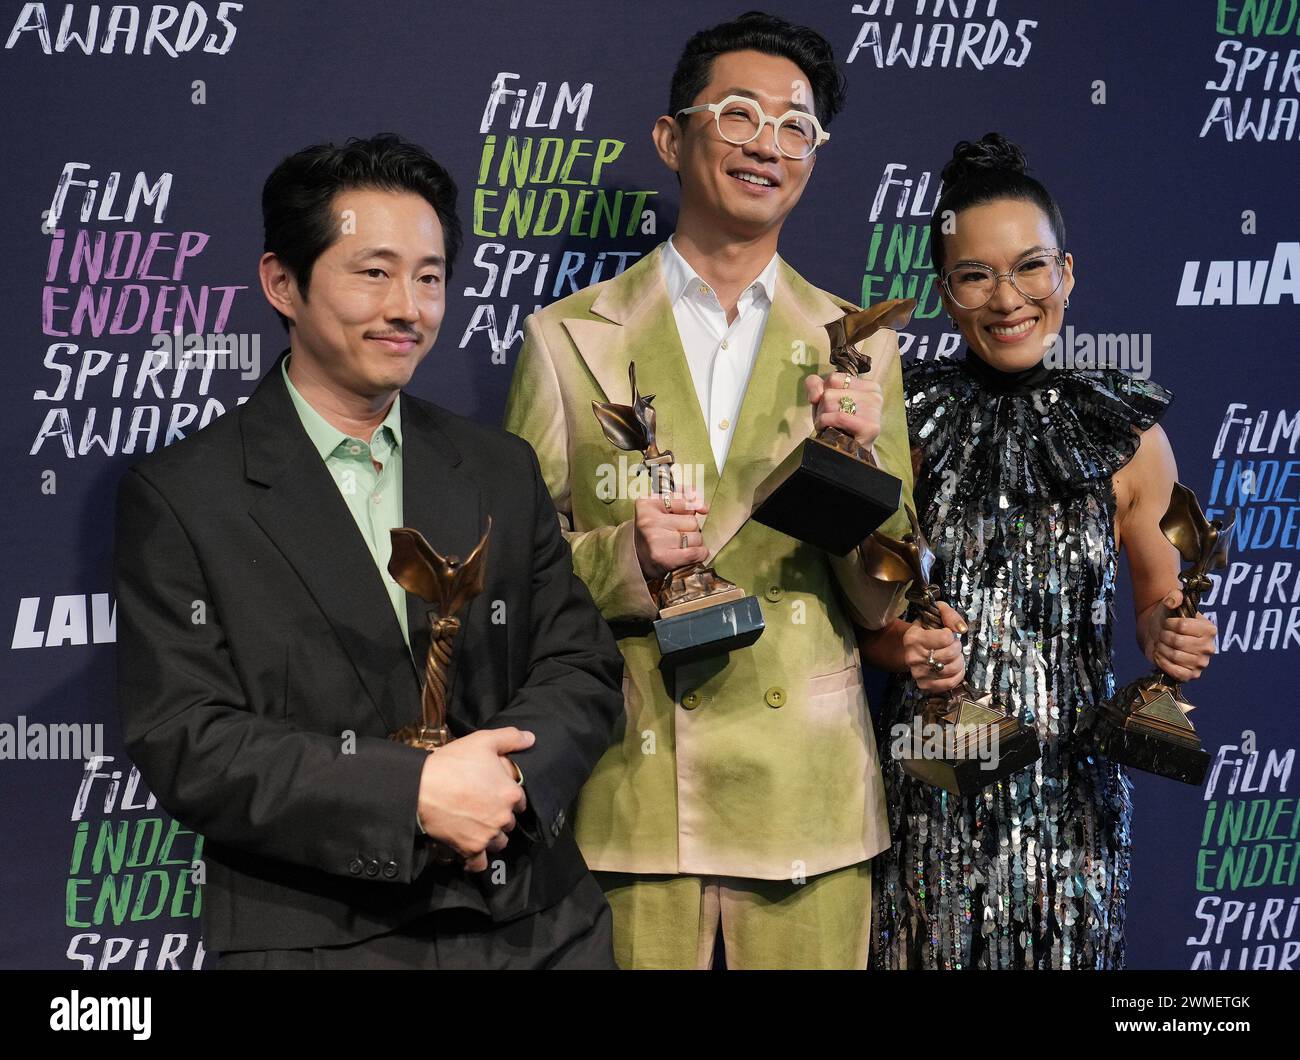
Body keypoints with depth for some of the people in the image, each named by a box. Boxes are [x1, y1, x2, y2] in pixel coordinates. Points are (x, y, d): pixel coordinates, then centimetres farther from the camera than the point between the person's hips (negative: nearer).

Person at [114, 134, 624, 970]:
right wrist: (412, 794, -18)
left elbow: (582, 667, 5)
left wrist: (500, 777, -15)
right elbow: (185, 744, -11)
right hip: (313, 936, -3)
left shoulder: (503, 473, 7)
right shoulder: (178, 497, -5)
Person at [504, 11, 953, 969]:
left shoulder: (858, 349, 7)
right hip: (624, 796, -1)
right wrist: (619, 559, -16)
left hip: (806, 803, 1)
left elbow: (887, 606, 5)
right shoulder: (566, 339, 3)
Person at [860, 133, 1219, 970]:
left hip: (1072, 783, 0)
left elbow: (1159, 597, 10)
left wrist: (1172, 639, -11)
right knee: (940, 948, 5)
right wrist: (894, 642, -15)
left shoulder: (1128, 435, -1)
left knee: (1068, 948, 6)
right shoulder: (905, 421, -2)